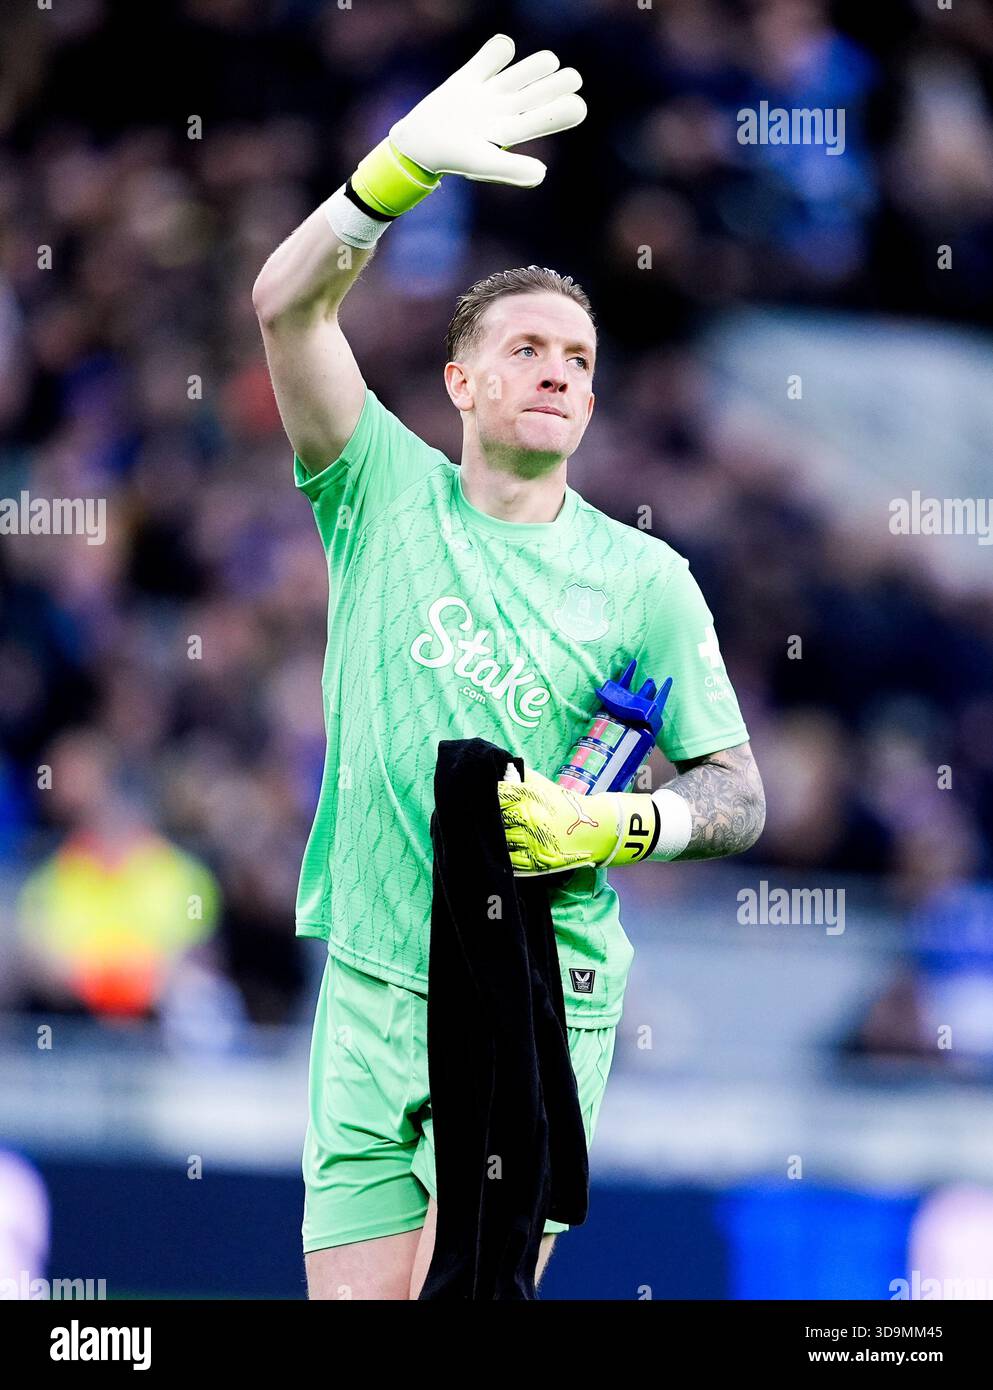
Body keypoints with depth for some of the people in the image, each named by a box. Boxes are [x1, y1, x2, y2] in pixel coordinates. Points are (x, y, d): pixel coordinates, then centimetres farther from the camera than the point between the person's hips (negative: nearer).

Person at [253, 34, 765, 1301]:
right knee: (352, 1295, -2)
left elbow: (736, 794, 4)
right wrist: (407, 166, -24)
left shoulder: (644, 581, 2)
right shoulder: (385, 493, 3)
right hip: (372, 983, 0)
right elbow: (288, 305, -11)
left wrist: (615, 826, -16)